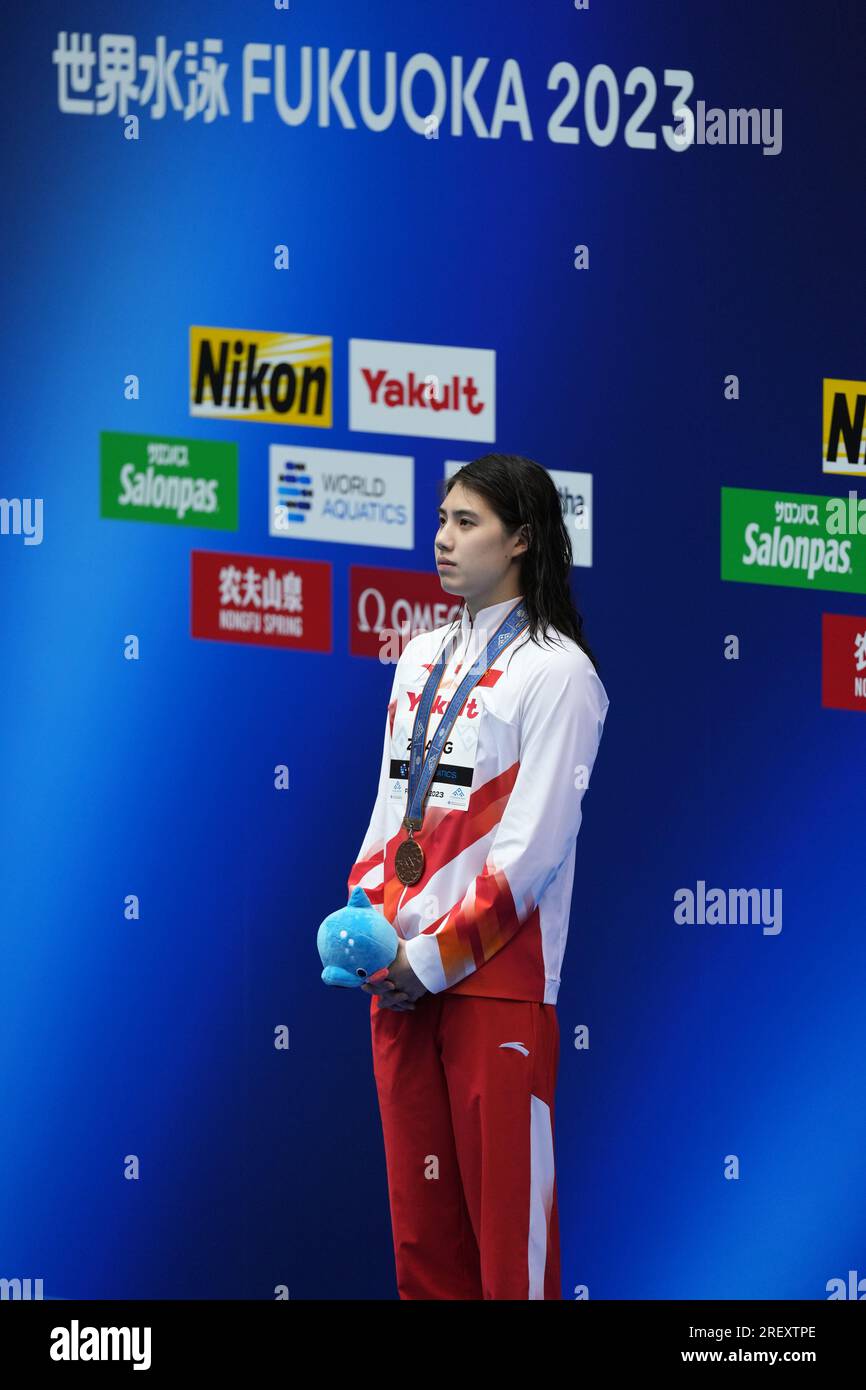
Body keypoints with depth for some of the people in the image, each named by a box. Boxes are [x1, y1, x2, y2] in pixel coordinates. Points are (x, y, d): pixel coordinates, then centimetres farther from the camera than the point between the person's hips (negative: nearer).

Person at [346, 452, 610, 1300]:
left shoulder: (555, 672, -6)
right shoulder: (422, 659, 16)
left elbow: (536, 840, -12)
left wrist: (440, 955, -14)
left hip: (496, 975, -7)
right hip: (401, 972, 7)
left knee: (506, 1213, -6)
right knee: (420, 1212, 7)